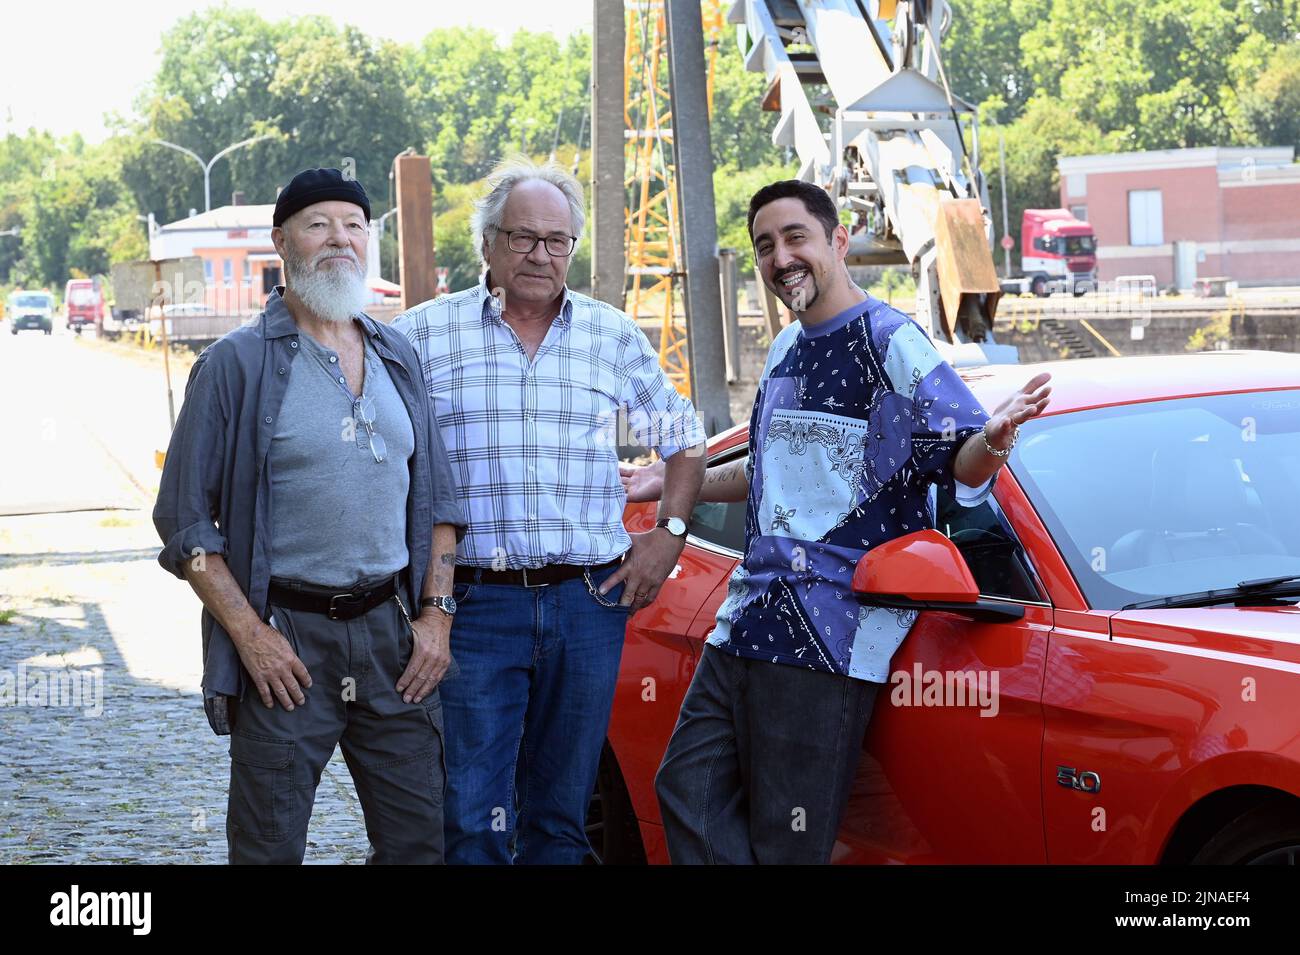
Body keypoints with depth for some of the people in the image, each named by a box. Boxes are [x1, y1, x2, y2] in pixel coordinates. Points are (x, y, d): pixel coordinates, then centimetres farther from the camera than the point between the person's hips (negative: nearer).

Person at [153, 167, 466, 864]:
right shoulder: (235, 364, -3)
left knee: (418, 840, 8)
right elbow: (184, 520, -5)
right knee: (269, 849, 1)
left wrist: (436, 614, 4)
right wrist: (250, 635, -12)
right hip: (285, 644, -4)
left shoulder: (398, 359, 12)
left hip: (393, 634, 4)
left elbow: (437, 499, 16)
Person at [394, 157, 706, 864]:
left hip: (589, 602, 3)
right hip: (473, 605, -2)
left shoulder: (614, 337, 10)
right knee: (471, 820, -6)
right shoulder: (424, 334, 2)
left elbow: (684, 440, 21)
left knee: (562, 817, 10)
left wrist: (669, 533, 8)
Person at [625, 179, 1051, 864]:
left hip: (829, 634, -9)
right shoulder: (786, 349, 18)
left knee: (786, 840, -7)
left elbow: (963, 465, -14)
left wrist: (992, 440, -37)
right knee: (688, 790, 6)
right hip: (747, 620, 9)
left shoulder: (890, 342, -7)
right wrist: (669, 486, 36)